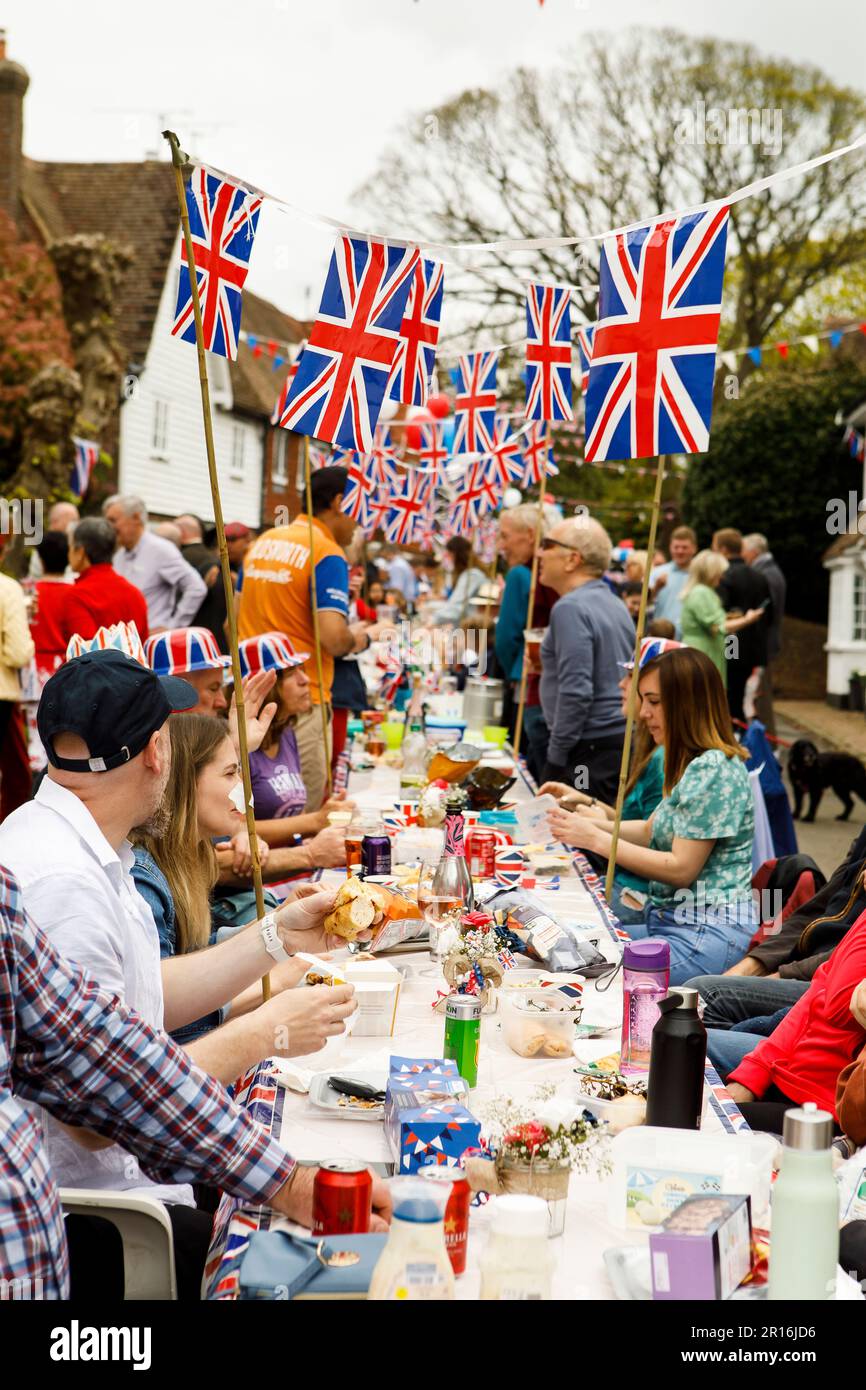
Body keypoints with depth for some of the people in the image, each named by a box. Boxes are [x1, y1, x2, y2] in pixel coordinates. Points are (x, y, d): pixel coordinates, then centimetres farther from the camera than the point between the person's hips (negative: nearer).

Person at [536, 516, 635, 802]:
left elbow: (576, 691, -20)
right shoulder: (614, 604, 16)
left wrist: (557, 755, -14)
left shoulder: (571, 608, -13)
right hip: (624, 744, 9)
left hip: (592, 749, -9)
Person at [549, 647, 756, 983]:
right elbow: (651, 831, 22)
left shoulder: (711, 770, -15)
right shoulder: (694, 764, 17)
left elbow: (681, 869, -17)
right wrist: (587, 822, 8)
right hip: (672, 919, 10)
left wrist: (596, 839, -13)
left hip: (710, 934, -10)